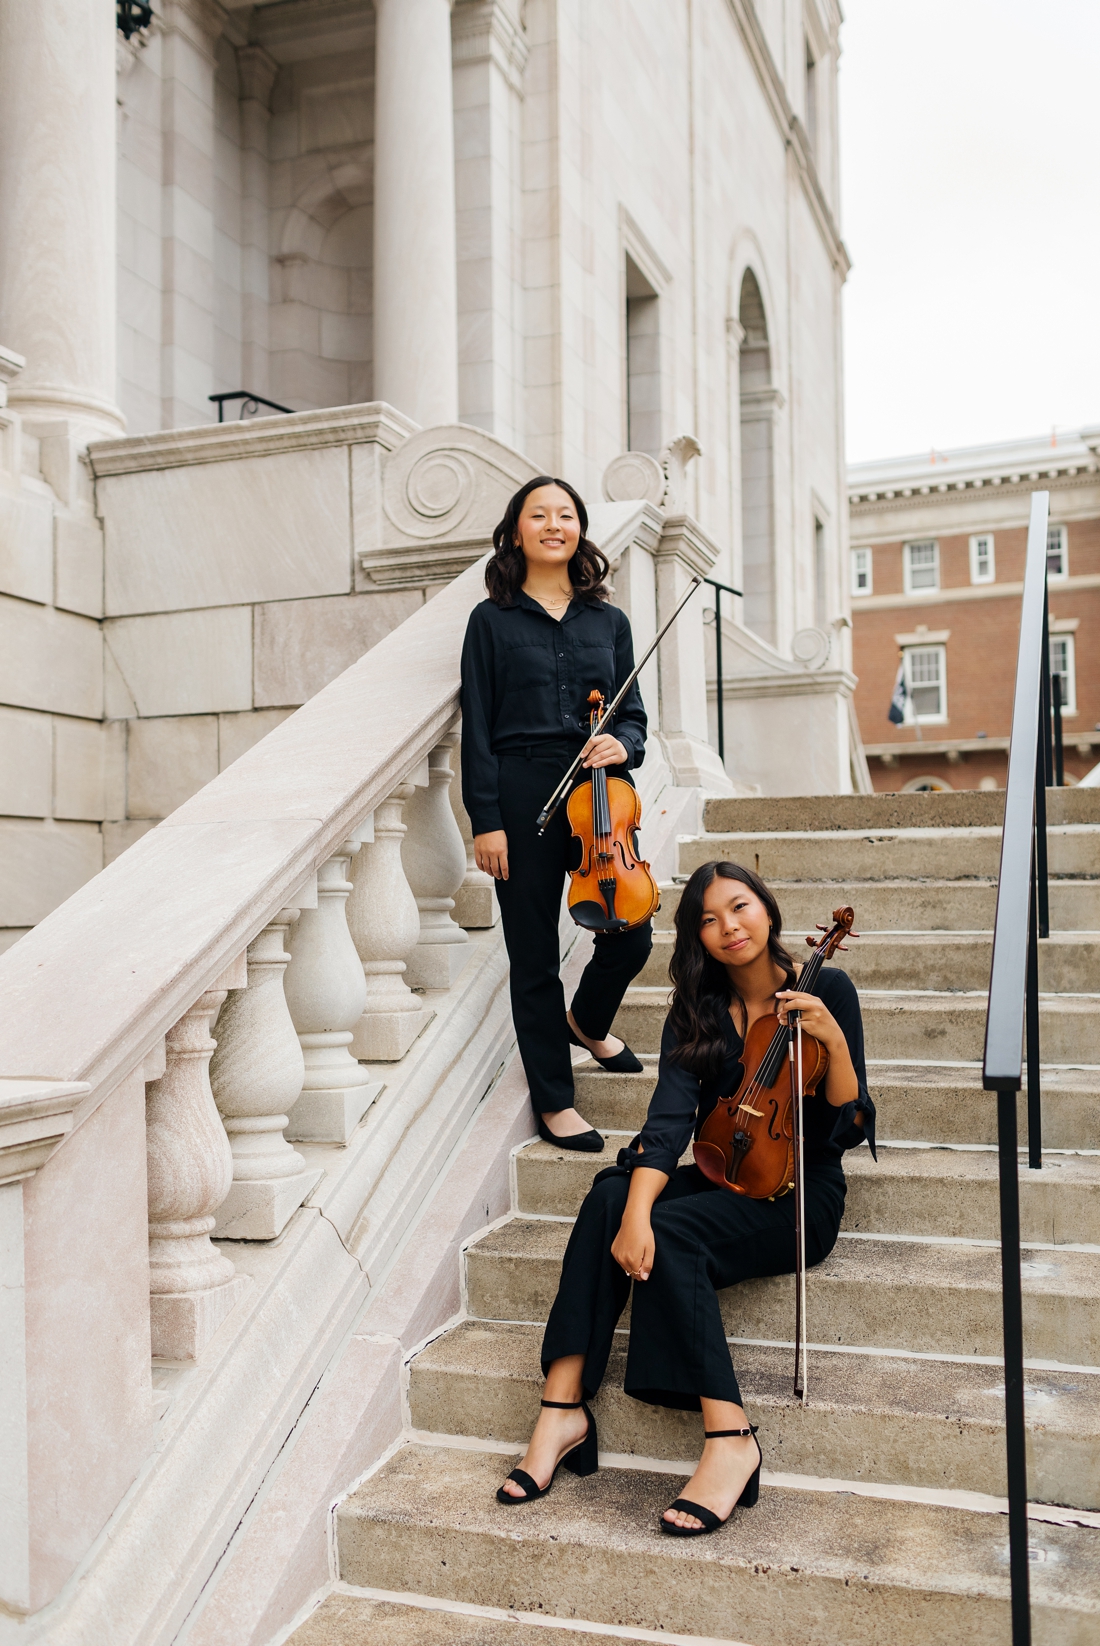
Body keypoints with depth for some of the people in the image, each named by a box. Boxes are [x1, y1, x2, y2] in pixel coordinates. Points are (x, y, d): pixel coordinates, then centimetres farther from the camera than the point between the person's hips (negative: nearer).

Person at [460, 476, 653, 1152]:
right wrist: (485, 819, -7)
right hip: (523, 795, -3)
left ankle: (587, 1020, 34)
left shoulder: (610, 620, 13)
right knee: (535, 952, 3)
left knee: (632, 932, -2)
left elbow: (633, 713, 14)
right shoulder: (492, 620, 4)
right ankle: (554, 1102, 19)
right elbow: (478, 727, 0)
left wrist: (623, 745, -10)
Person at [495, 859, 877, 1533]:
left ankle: (730, 1438, -29)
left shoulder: (827, 990, -5)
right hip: (720, 1179, 4)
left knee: (670, 1232, -32)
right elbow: (670, 1119, -12)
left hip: (801, 1194, -4)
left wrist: (834, 1041, -24)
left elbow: (852, 1129, -8)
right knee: (611, 1197, -27)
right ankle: (563, 1406, -28)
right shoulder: (697, 1010, 4)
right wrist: (637, 1208, -29)